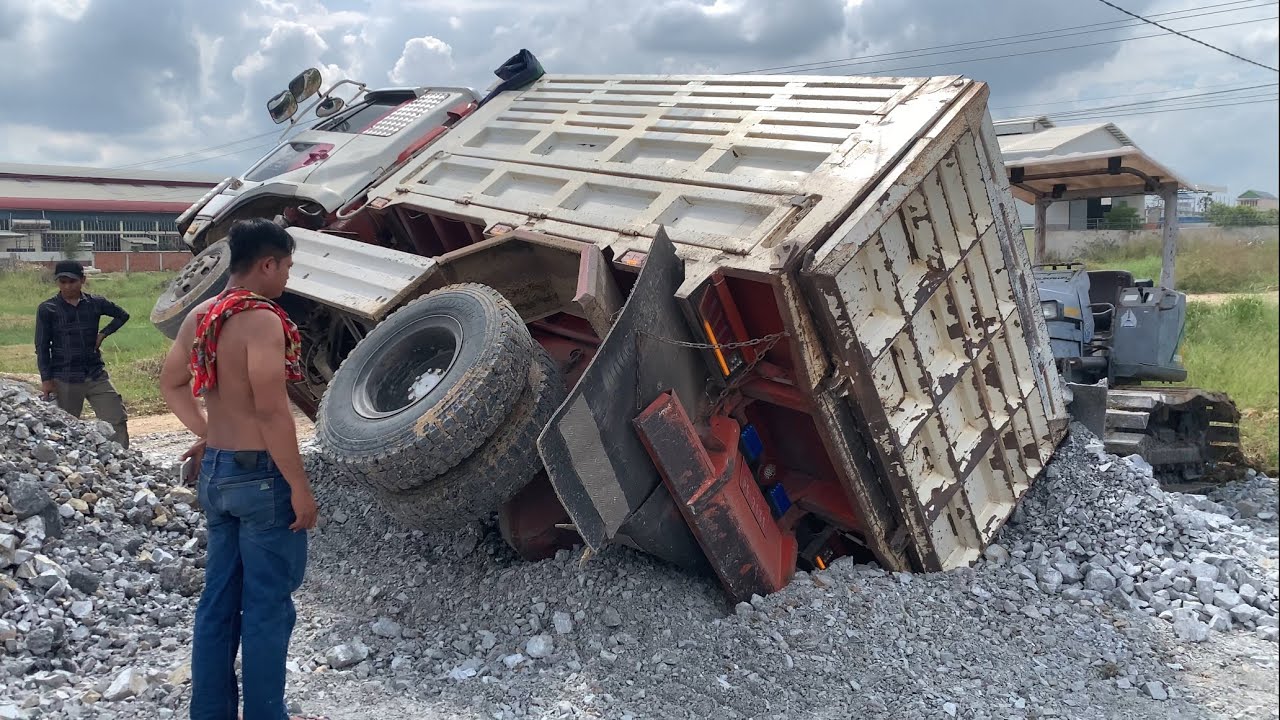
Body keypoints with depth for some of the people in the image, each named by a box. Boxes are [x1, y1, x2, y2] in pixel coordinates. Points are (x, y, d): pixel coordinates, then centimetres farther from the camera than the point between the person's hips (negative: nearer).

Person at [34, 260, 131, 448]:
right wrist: (46, 379, -6)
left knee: (117, 421, -5)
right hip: (64, 381, -2)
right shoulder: (47, 309, -1)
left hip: (96, 376, 2)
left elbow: (122, 315, 20)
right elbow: (42, 347, -1)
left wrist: (103, 333, 5)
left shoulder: (95, 303, 4)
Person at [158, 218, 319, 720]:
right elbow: (272, 413, -23)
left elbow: (171, 384, 21)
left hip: (215, 471, 9)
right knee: (268, 606, 3)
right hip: (261, 475, -9)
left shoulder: (198, 317, 8)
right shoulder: (262, 320, -19)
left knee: (219, 599, 16)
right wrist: (299, 486, -18)